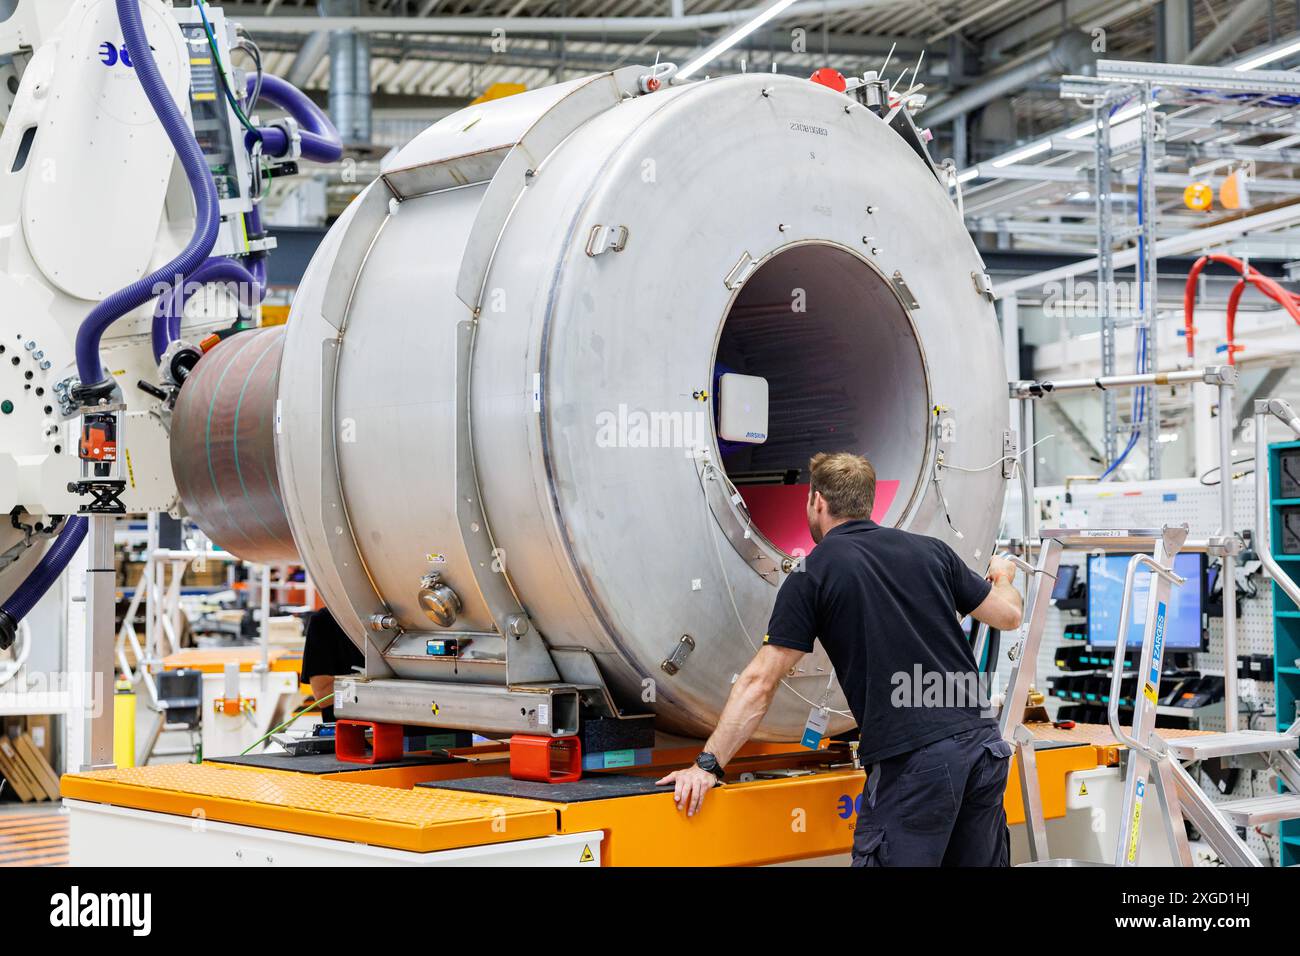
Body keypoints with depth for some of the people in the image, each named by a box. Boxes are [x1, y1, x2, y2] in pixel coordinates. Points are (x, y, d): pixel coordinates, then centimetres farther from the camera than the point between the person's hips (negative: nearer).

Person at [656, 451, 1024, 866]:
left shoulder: (811, 577, 0)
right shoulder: (928, 549, 13)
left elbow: (760, 682, -3)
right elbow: (1009, 615, 22)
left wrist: (708, 765, 1)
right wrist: (1003, 577, 46)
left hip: (912, 759, -6)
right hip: (981, 741, 6)